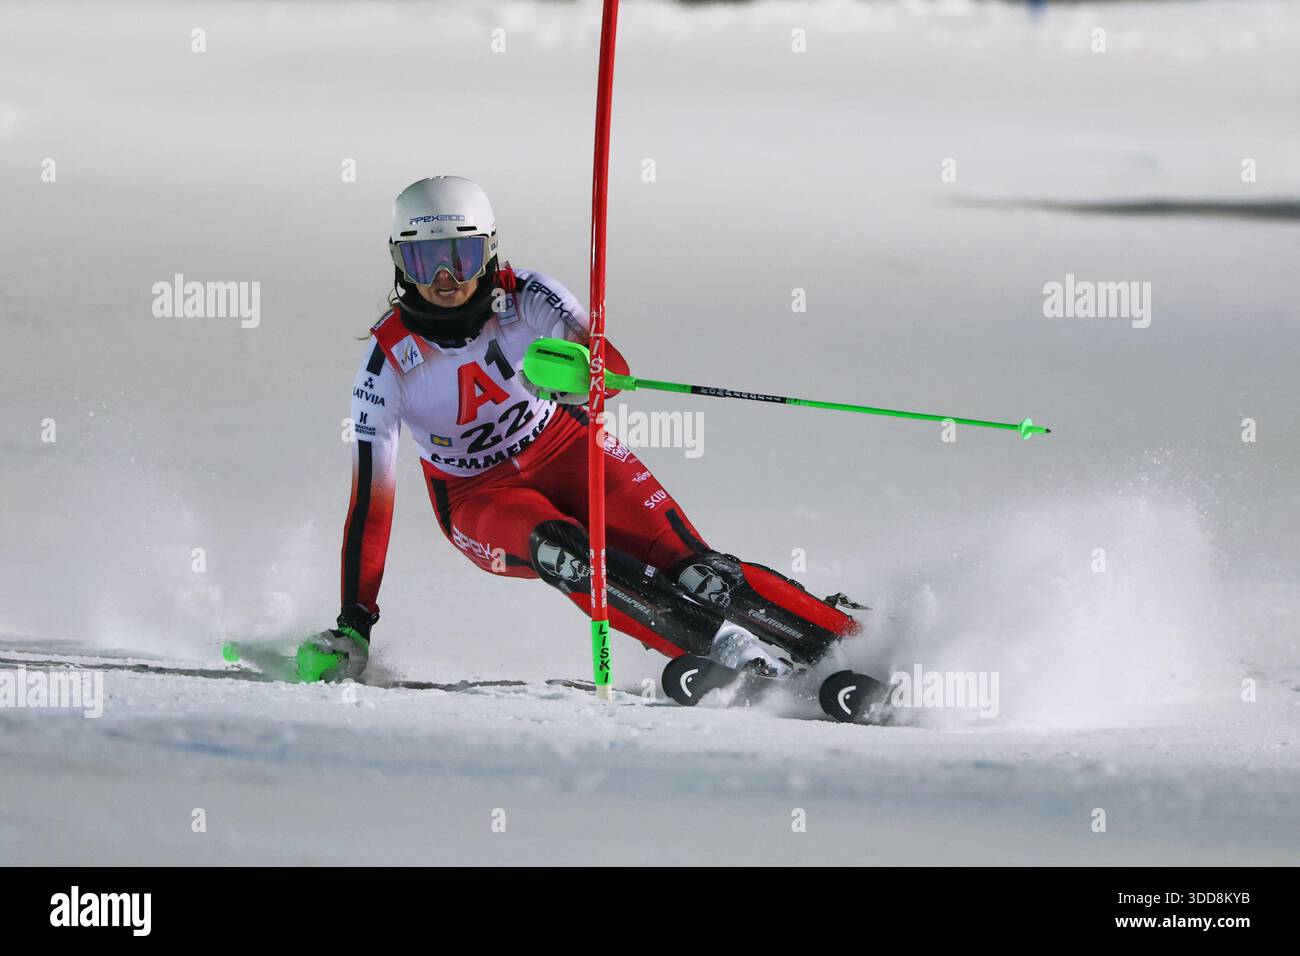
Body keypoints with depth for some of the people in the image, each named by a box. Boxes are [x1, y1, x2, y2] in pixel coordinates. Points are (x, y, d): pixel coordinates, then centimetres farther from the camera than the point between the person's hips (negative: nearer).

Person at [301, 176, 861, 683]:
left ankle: (838, 633, -20)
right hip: (479, 499, -1)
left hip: (563, 450, 1)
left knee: (682, 563, -21)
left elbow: (614, 368, -24)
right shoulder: (389, 362, -19)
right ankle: (728, 651, -40)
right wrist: (353, 627, -21)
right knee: (560, 552, -34)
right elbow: (369, 501, -17)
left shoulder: (525, 297, -17)